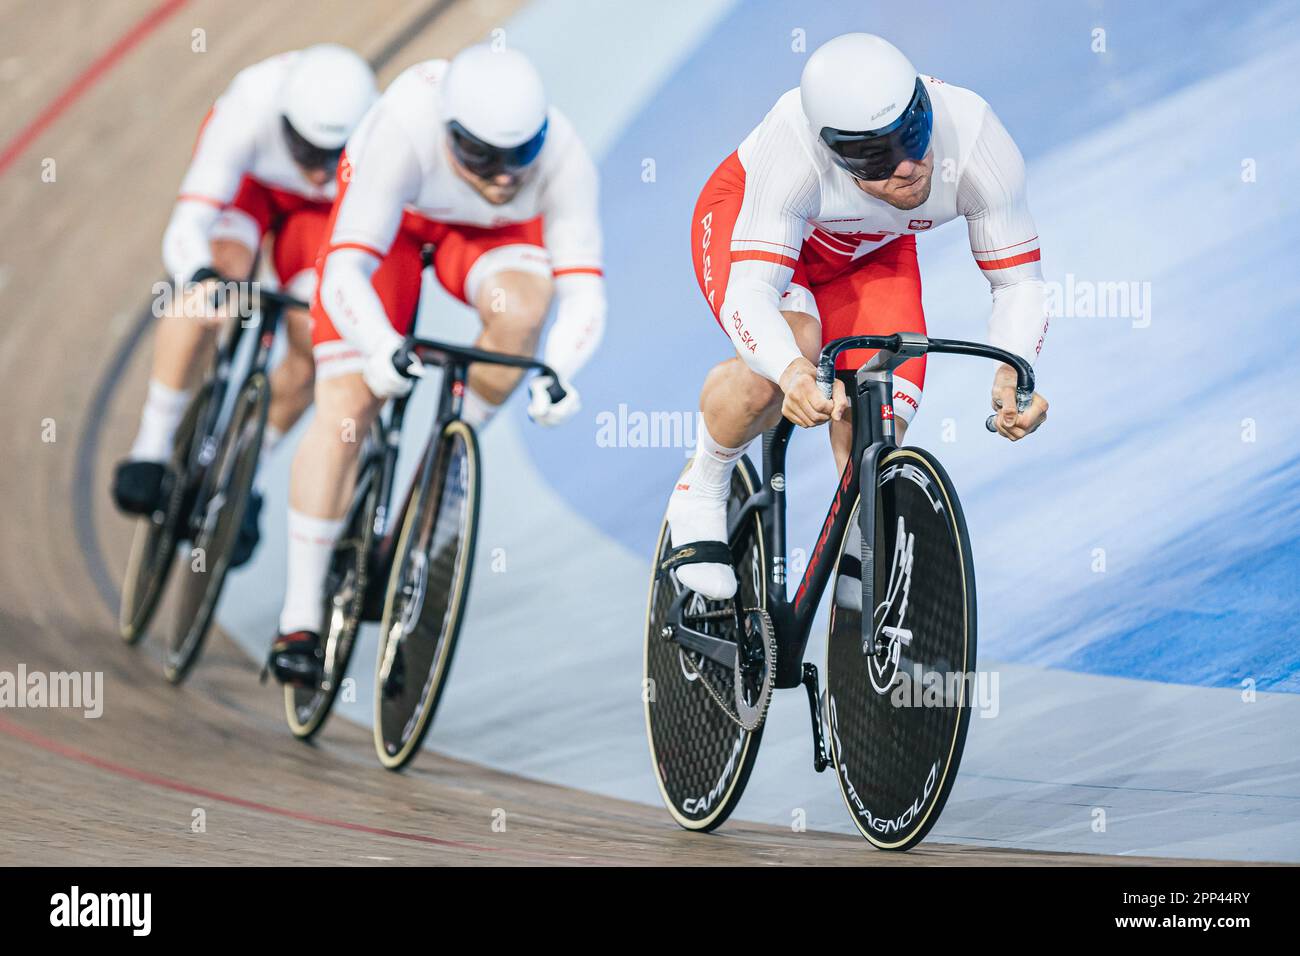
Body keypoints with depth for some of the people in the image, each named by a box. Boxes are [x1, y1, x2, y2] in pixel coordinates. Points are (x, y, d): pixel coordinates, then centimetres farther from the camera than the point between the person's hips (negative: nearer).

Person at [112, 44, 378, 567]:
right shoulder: (249, 110, -42)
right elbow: (185, 228, -45)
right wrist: (200, 279, -66)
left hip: (322, 212, 2)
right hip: (250, 183, -1)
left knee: (311, 346, -15)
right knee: (218, 271, -32)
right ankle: (152, 449, -21)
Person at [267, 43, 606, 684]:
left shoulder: (562, 158, -34)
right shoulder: (405, 135, -40)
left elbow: (583, 293, -36)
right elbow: (346, 272, -43)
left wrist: (558, 371, -55)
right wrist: (382, 348, -62)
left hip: (490, 234, 2)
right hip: (391, 217, -1)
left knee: (520, 305, -34)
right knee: (345, 411, -13)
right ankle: (299, 621, -4)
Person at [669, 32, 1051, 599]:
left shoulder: (975, 139, -35)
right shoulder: (793, 147, -43)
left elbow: (1018, 282, -26)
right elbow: (749, 292, -46)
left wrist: (1013, 372, -46)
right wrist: (794, 372, -66)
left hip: (870, 254, 3)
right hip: (747, 216, -3)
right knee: (782, 369, -33)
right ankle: (701, 493, -4)